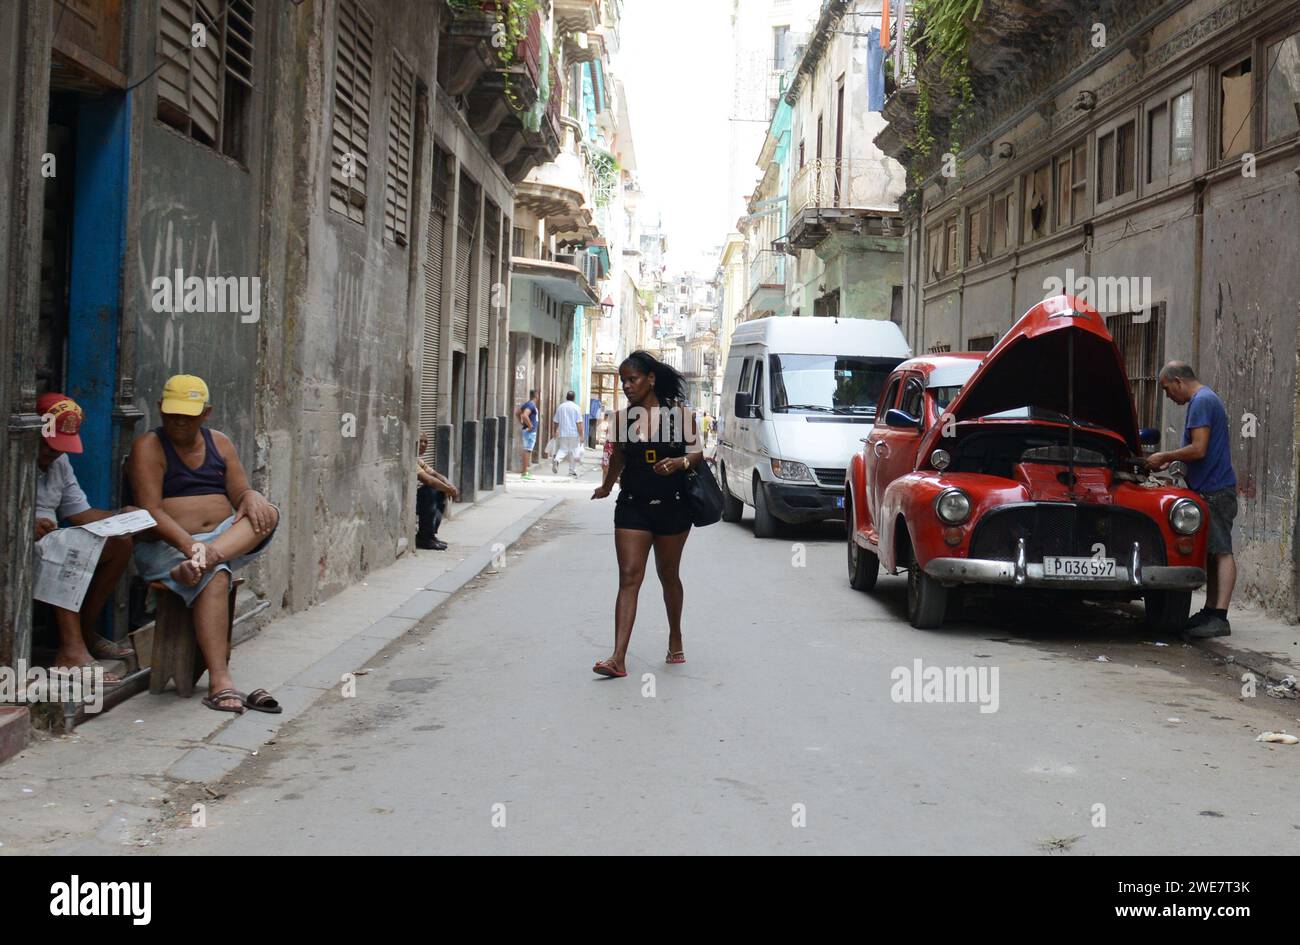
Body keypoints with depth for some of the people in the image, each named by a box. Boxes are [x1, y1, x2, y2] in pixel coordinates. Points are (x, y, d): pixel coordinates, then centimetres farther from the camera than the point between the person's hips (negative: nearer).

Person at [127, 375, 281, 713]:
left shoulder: (220, 443, 15)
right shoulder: (149, 446, -2)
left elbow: (240, 492, 10)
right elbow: (151, 512, -14)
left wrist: (250, 495, -17)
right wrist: (189, 544, -29)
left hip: (225, 537, 5)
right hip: (167, 546, -5)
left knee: (267, 514, -22)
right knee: (216, 578, -35)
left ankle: (200, 563, -44)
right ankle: (219, 682, -40)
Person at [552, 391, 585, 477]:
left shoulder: (560, 407, 6)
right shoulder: (576, 407, -6)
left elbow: (556, 421, 12)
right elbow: (579, 423, -10)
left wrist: (556, 432, 26)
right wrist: (581, 435, -8)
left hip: (562, 434, 3)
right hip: (574, 434, -3)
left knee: (562, 449, 11)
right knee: (573, 453, 7)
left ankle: (556, 459, -21)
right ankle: (572, 471, 10)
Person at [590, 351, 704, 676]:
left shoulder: (678, 413, -4)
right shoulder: (622, 417, 4)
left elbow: (698, 454, 2)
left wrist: (680, 462, -20)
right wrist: (606, 486, 35)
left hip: (672, 507, -1)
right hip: (632, 506, 1)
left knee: (668, 576, 14)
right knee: (629, 578, -8)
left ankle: (675, 638, 38)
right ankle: (618, 657, -14)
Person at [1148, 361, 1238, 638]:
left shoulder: (1201, 402, -13)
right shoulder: (1207, 398, 19)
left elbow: (1198, 449, -21)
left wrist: (1165, 457, -9)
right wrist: (1172, 459, 15)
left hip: (1215, 490, -10)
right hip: (1212, 488, 10)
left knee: (1221, 552, -11)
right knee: (1214, 552, 11)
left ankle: (1219, 618, -14)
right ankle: (1210, 611, 15)